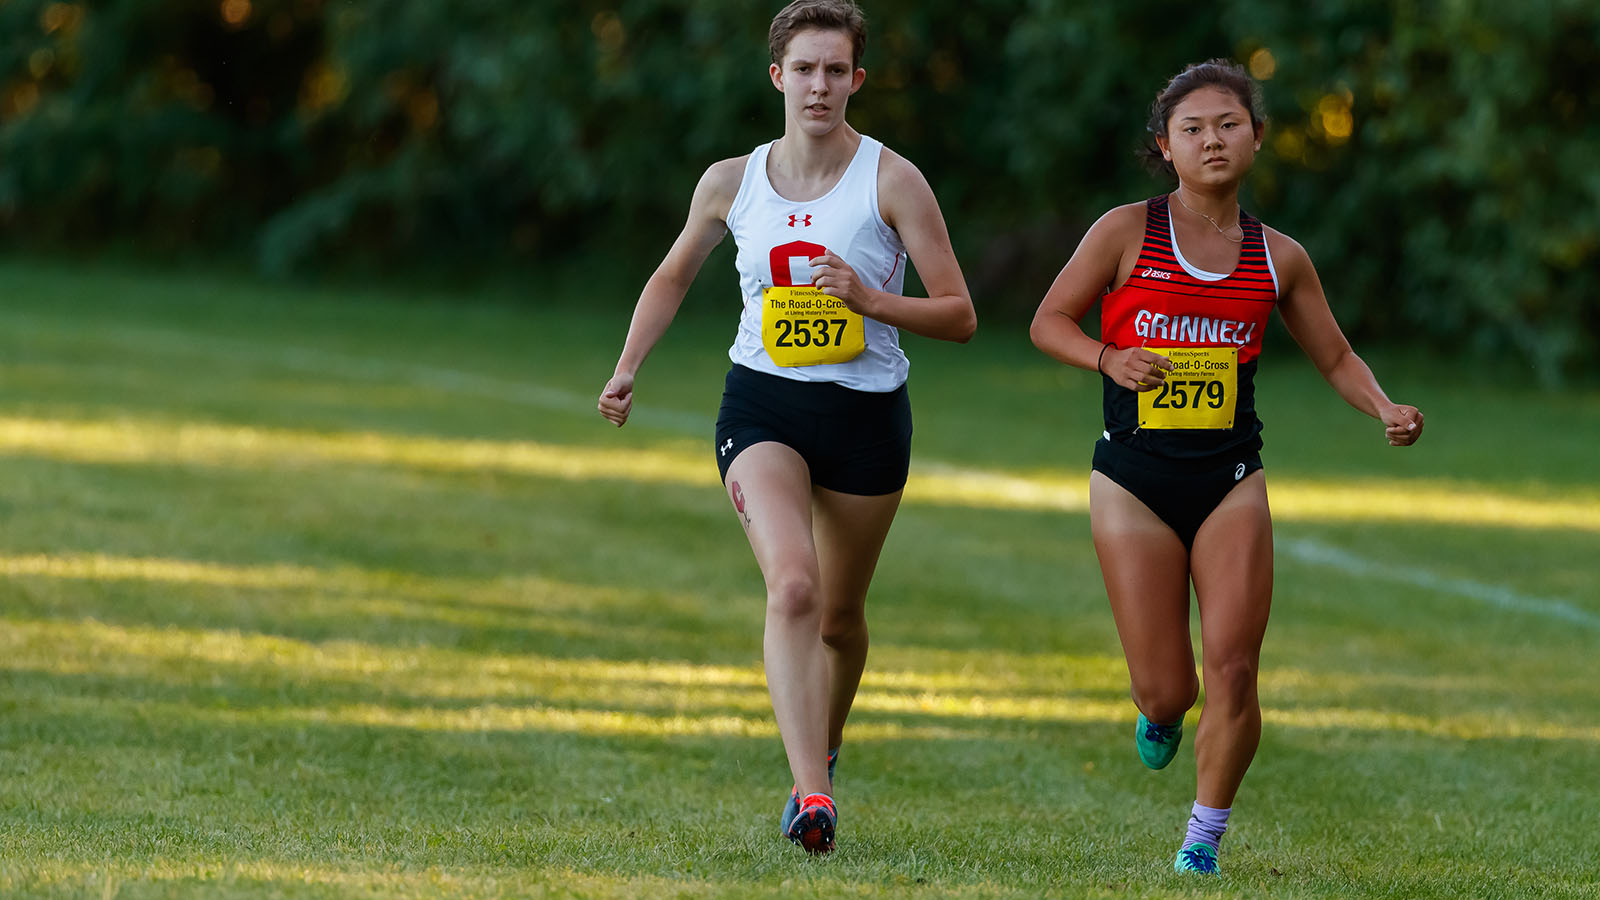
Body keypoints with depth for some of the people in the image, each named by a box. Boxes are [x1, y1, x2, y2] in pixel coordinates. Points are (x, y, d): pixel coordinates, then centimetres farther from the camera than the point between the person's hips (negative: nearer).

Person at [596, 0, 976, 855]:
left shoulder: (893, 181, -6)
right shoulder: (732, 182, 2)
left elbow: (958, 315, -6)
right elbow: (672, 276, 20)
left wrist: (869, 297, -21)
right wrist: (627, 369, 10)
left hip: (866, 414, 0)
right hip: (763, 404, 0)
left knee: (839, 617, 13)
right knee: (793, 586, -23)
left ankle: (823, 752, 43)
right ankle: (811, 794, -31)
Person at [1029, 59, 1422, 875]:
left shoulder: (1277, 258, 6)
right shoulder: (1127, 233, -3)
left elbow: (1336, 357, 15)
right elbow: (1048, 322, 3)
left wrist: (1385, 411, -4)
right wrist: (1108, 359, -16)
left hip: (1230, 483, 2)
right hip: (1134, 479, -2)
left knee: (1233, 673, -9)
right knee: (1166, 688, -3)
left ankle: (1204, 839, 12)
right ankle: (1159, 715, 37)